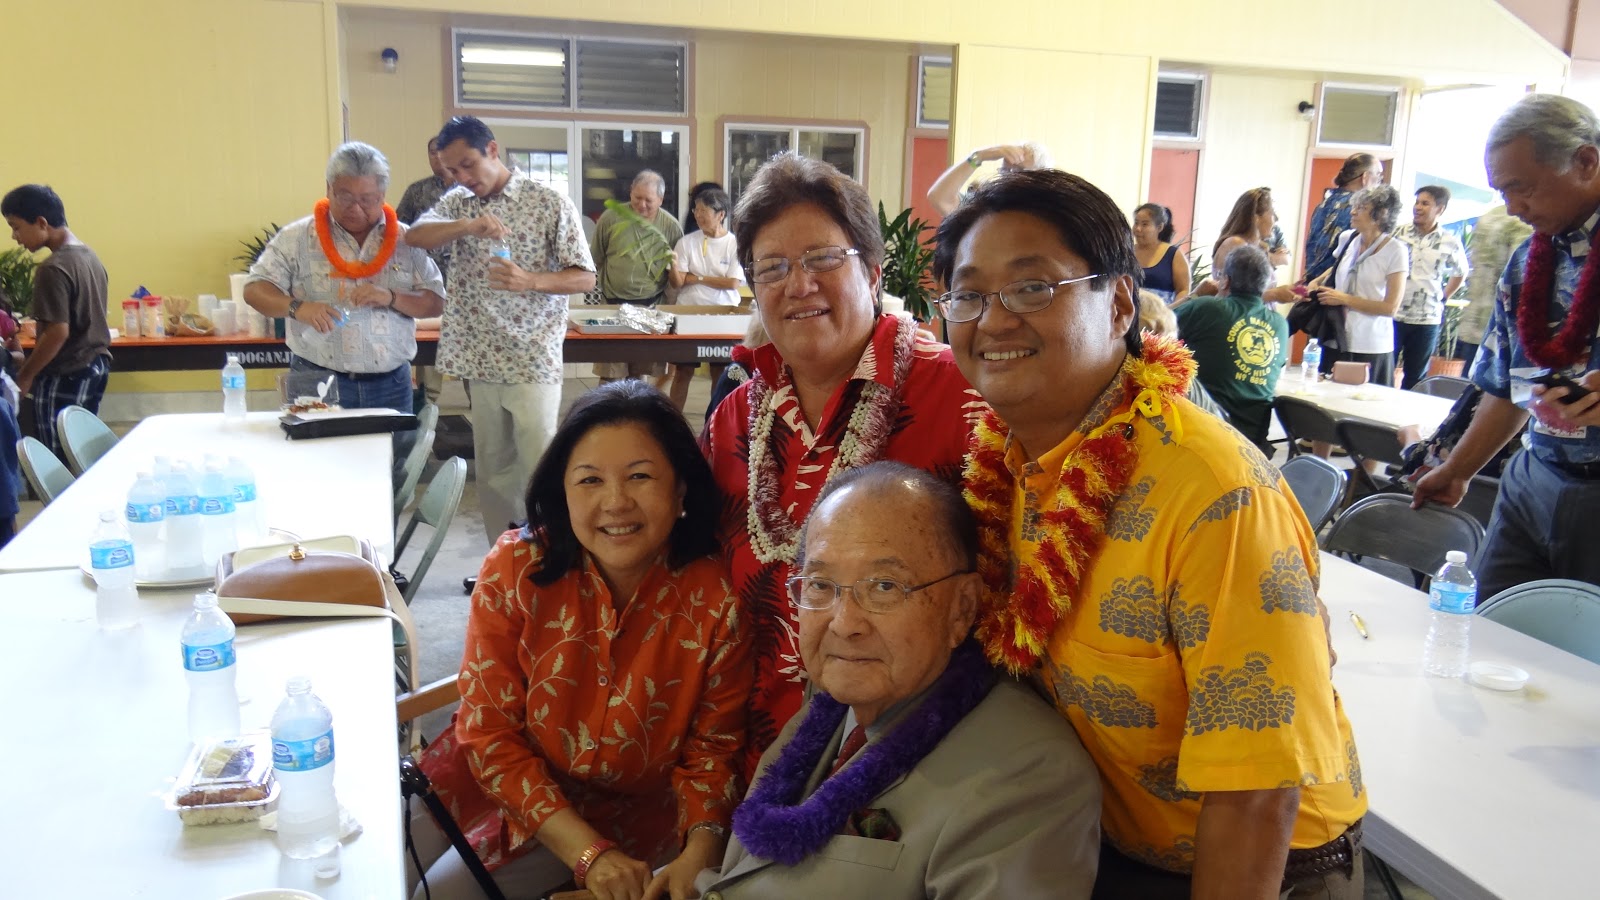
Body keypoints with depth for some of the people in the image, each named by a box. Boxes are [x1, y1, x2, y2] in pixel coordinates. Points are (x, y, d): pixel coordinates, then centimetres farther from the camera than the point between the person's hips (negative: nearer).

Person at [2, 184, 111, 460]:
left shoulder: (53, 268, -18)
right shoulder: (90, 255, 8)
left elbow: (58, 332, -21)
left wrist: (25, 375, -10)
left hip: (65, 375, -9)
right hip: (96, 365, 9)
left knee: (59, 458, -2)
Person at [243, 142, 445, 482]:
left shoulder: (405, 240, 6)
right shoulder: (298, 237, 0)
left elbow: (435, 302, 4)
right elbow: (255, 290, -2)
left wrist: (391, 298, -15)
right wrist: (296, 308, -22)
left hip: (390, 385, 2)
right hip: (319, 382, -2)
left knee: (391, 480, 9)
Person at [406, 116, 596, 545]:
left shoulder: (551, 204, -4)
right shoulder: (457, 202, 9)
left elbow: (585, 277, -6)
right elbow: (415, 236, -9)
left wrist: (530, 281, -23)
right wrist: (468, 225, -26)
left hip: (533, 361, -4)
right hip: (481, 361, 5)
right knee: (492, 471, 11)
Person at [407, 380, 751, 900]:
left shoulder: (715, 601, -20)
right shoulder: (515, 569, -18)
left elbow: (710, 749, -7)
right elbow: (490, 731, -15)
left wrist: (699, 850, -26)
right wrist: (588, 852, -24)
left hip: (628, 808, -1)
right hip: (503, 776, 2)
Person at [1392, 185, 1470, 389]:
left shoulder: (1450, 243, 0)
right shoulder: (1398, 233, 0)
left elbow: (1460, 273, 17)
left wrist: (1443, 298, 6)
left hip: (1426, 320, 0)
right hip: (1392, 315, 0)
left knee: (1415, 377, 8)